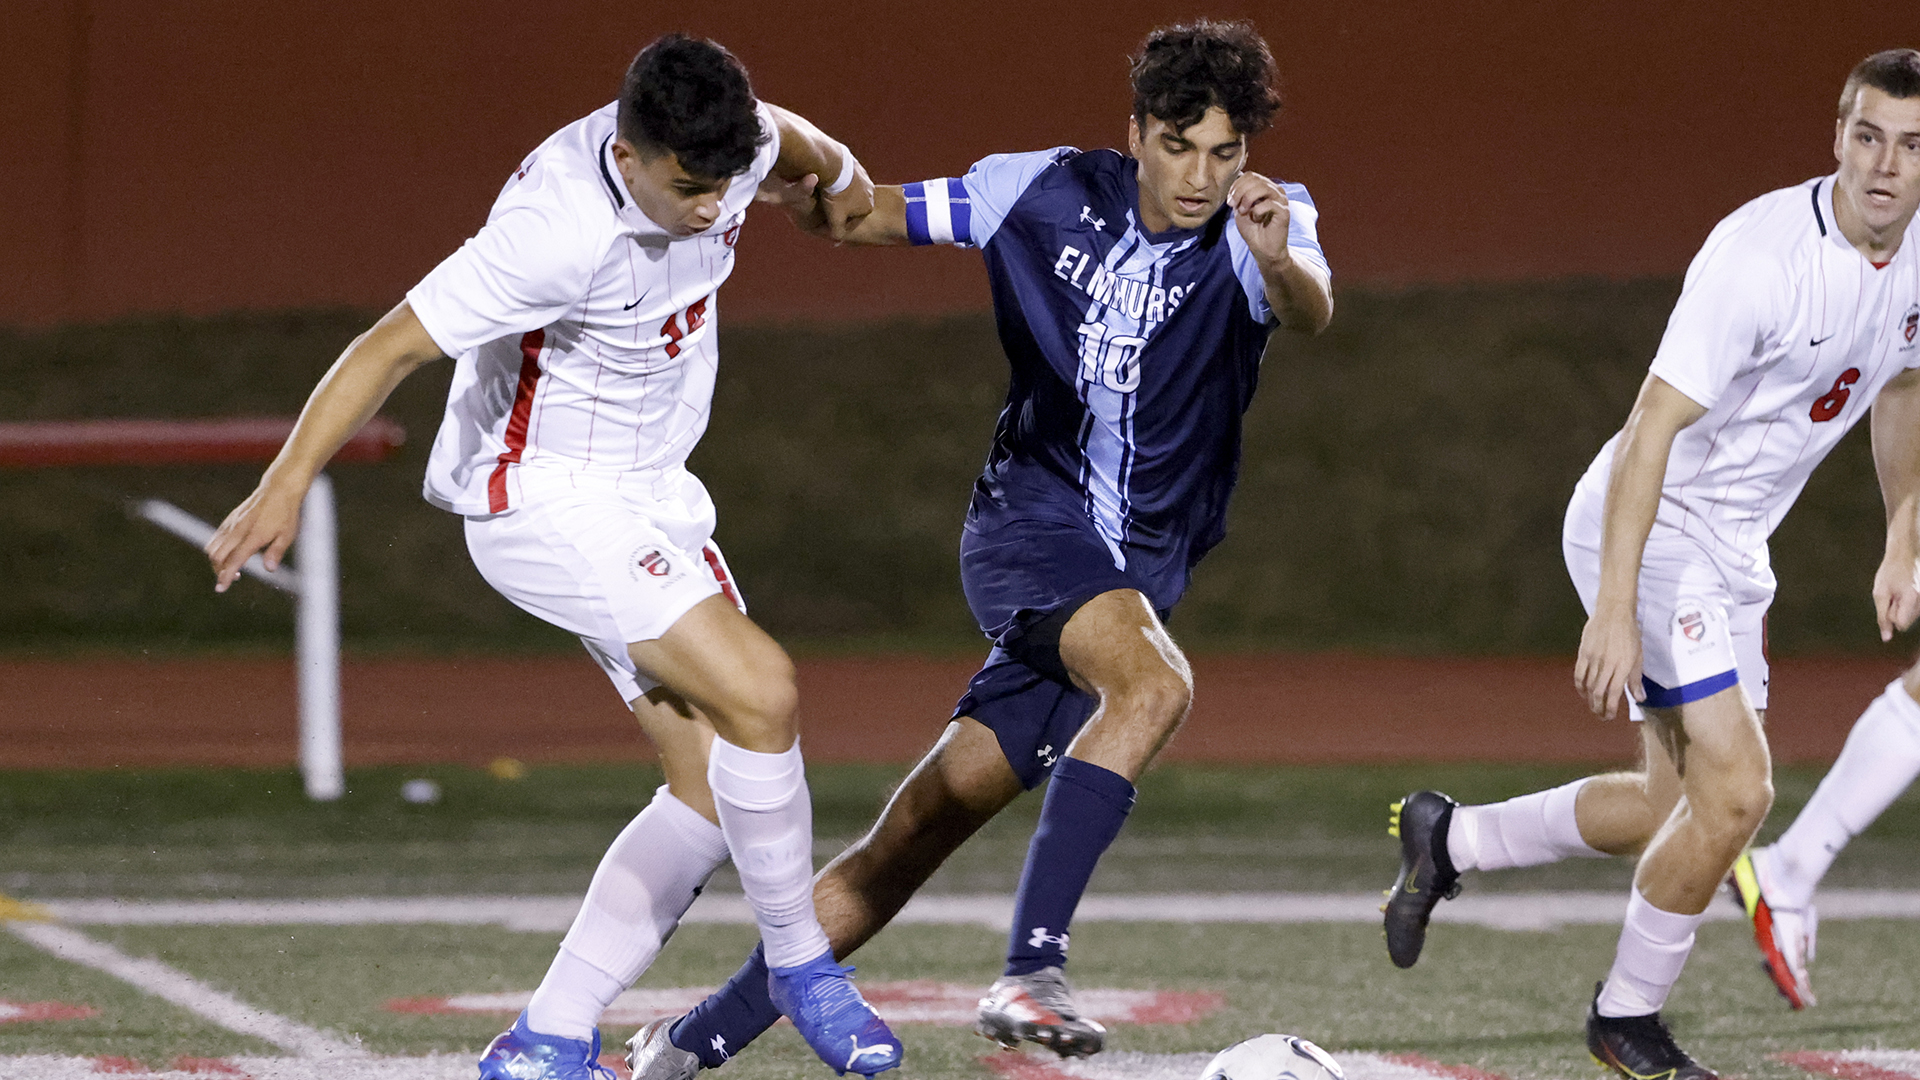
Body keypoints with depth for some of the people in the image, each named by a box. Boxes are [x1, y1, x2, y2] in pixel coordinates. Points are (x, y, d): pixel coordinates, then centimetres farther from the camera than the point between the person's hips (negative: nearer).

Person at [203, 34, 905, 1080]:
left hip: (645, 497, 9)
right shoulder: (560, 232, -31)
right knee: (757, 693, -23)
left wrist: (835, 173, 41)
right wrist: (285, 484, -35)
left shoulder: (716, 146, -8)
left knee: (714, 784, 2)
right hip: (545, 497, -9)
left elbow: (783, 135, 19)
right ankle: (799, 963, -2)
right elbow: (395, 342, -29)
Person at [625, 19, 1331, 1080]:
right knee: (1155, 682, -33)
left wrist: (1281, 264, -51)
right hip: (1030, 522, -2)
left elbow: (1311, 312, -28)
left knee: (917, 832, 3)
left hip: (1135, 577, 2)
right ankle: (1029, 972, -36)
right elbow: (867, 216, 7)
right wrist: (810, 186, -14)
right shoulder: (1052, 193, -3)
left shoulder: (1263, 227, -5)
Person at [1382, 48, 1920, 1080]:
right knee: (1734, 790, -16)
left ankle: (1448, 838, 32)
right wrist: (1616, 608, -32)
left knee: (1680, 807, 14)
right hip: (1647, 526, -9)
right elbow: (1654, 426, -28)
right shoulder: (1761, 252, -27)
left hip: (1731, 546, 9)